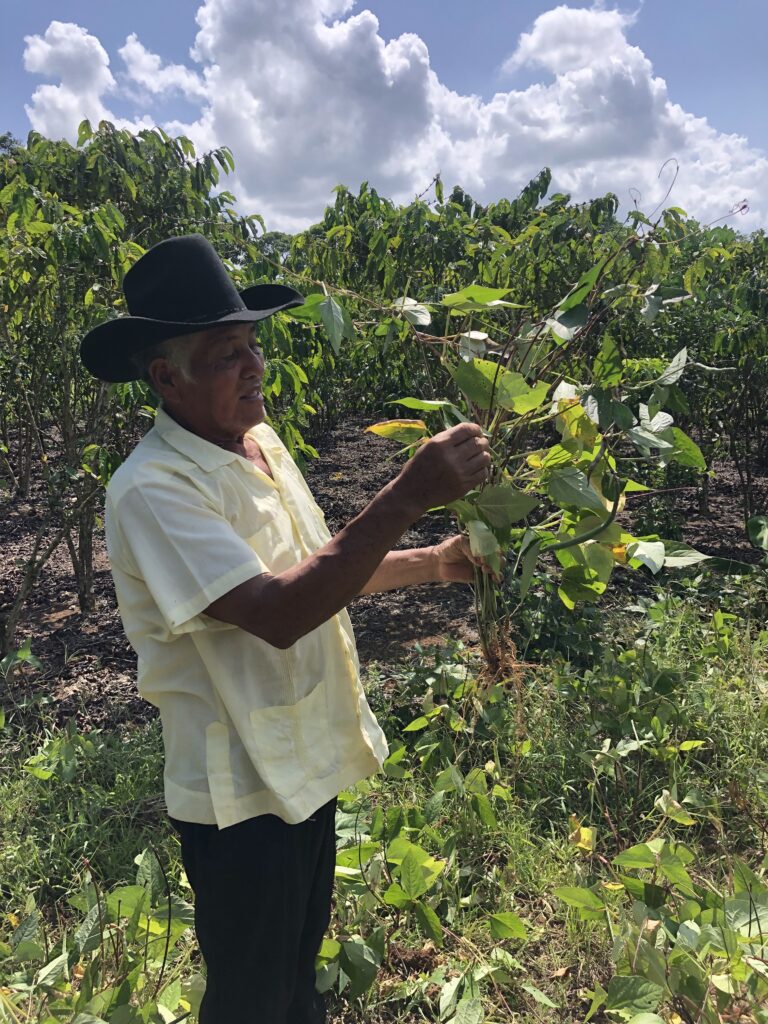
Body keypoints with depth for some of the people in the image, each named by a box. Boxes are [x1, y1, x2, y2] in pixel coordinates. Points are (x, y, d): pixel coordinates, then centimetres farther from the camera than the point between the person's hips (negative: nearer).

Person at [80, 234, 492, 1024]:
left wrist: (435, 564, 0)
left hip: (307, 762, 7)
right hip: (240, 791, -7)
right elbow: (277, 613, -35)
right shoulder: (152, 489, -25)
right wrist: (408, 495, -38)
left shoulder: (261, 442, 1)